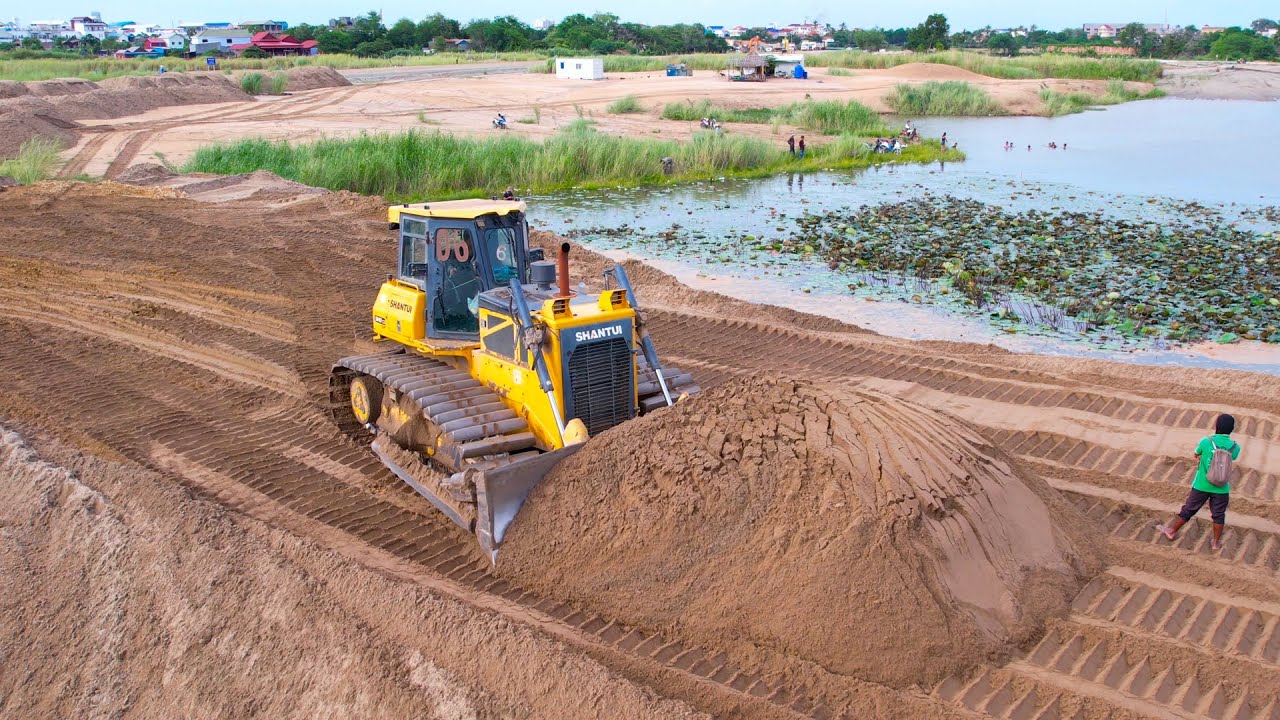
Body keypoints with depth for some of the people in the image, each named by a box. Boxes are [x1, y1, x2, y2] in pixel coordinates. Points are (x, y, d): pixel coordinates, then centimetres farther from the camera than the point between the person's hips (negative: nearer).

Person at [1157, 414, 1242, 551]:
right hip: (1221, 488, 1)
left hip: (1201, 486, 0)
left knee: (1188, 509, 14)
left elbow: (1196, 454, 4)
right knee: (1218, 515, 16)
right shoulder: (1235, 447, -10)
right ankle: (1216, 542, 27)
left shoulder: (1206, 442, -15)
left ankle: (1172, 531, 29)